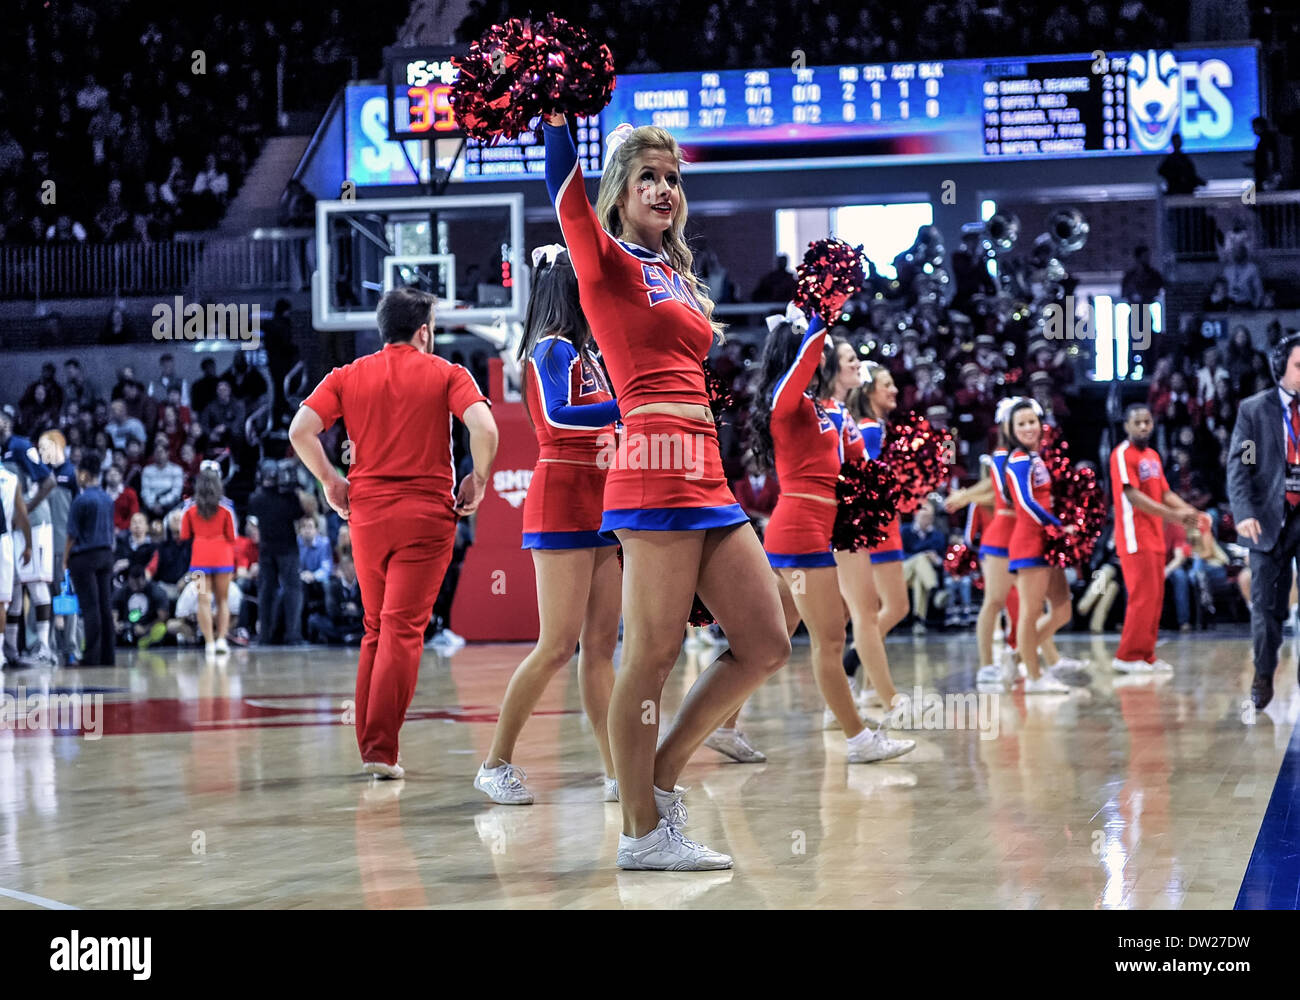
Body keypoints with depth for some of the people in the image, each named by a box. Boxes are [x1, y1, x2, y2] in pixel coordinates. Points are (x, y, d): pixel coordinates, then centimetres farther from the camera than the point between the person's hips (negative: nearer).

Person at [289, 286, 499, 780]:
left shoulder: (348, 376, 8)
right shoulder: (446, 374, 1)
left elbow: (300, 430, -5)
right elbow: (484, 429, -15)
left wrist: (331, 482, 6)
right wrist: (477, 481, 0)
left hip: (366, 511, 3)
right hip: (426, 515, -3)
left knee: (376, 629, 17)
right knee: (403, 630, -4)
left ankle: (368, 743, 17)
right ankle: (381, 749, -11)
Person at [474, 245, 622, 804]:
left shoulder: (584, 353, 19)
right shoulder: (552, 349, -8)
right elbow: (556, 415, -25)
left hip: (602, 506, 9)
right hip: (562, 503, -9)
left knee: (600, 645, 6)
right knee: (558, 646, -10)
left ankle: (619, 773, 5)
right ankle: (495, 765, -1)